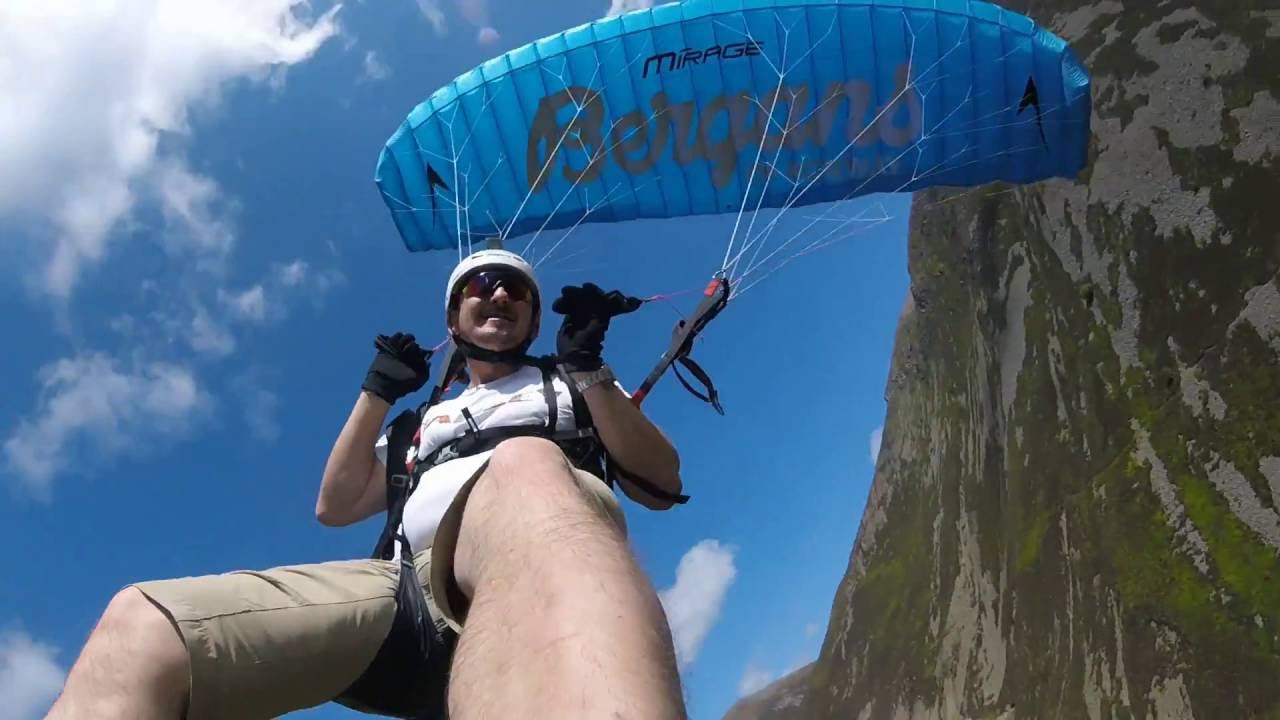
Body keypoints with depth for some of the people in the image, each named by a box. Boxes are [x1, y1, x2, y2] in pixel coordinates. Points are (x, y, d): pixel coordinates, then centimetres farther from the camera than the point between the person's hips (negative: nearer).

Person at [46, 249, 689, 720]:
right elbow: (336, 506, 27)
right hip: (402, 580, 4)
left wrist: (588, 367, 4)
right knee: (141, 624, -21)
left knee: (525, 467, -43)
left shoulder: (572, 389, 29)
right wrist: (379, 391, 21)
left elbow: (661, 485, 14)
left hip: (541, 557, -3)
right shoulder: (427, 421, 39)